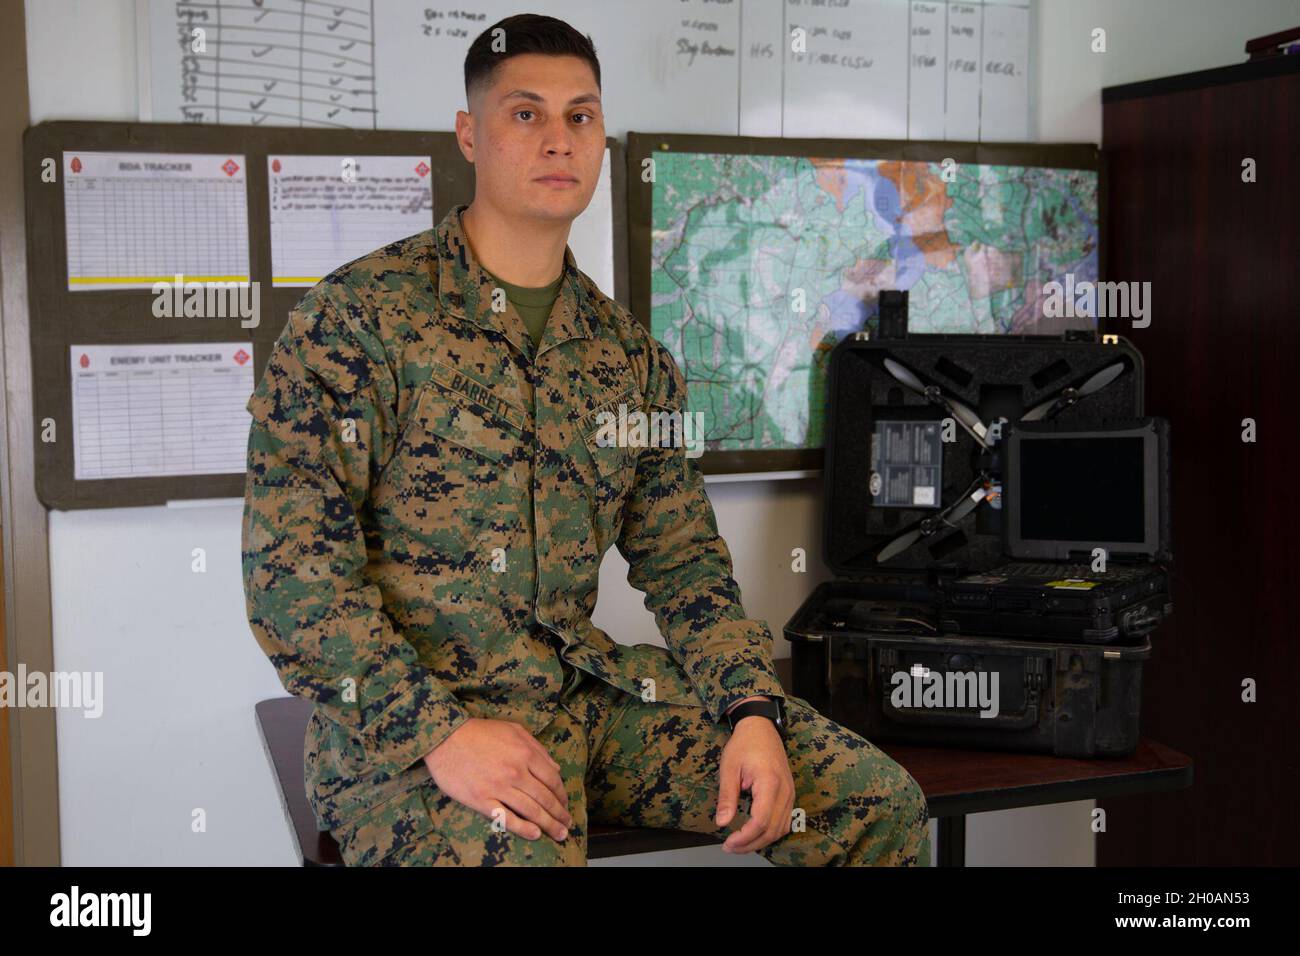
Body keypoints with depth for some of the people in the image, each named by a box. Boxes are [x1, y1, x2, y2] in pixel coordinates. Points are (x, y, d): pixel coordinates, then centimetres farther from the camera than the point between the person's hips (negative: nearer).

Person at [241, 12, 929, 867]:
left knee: (880, 804, -5)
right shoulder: (359, 315, -6)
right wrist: (437, 730, -21)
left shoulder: (630, 356, 11)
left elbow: (685, 564, 13)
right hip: (402, 723, -5)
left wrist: (753, 712, -4)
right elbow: (291, 564, -12)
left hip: (586, 689, 5)